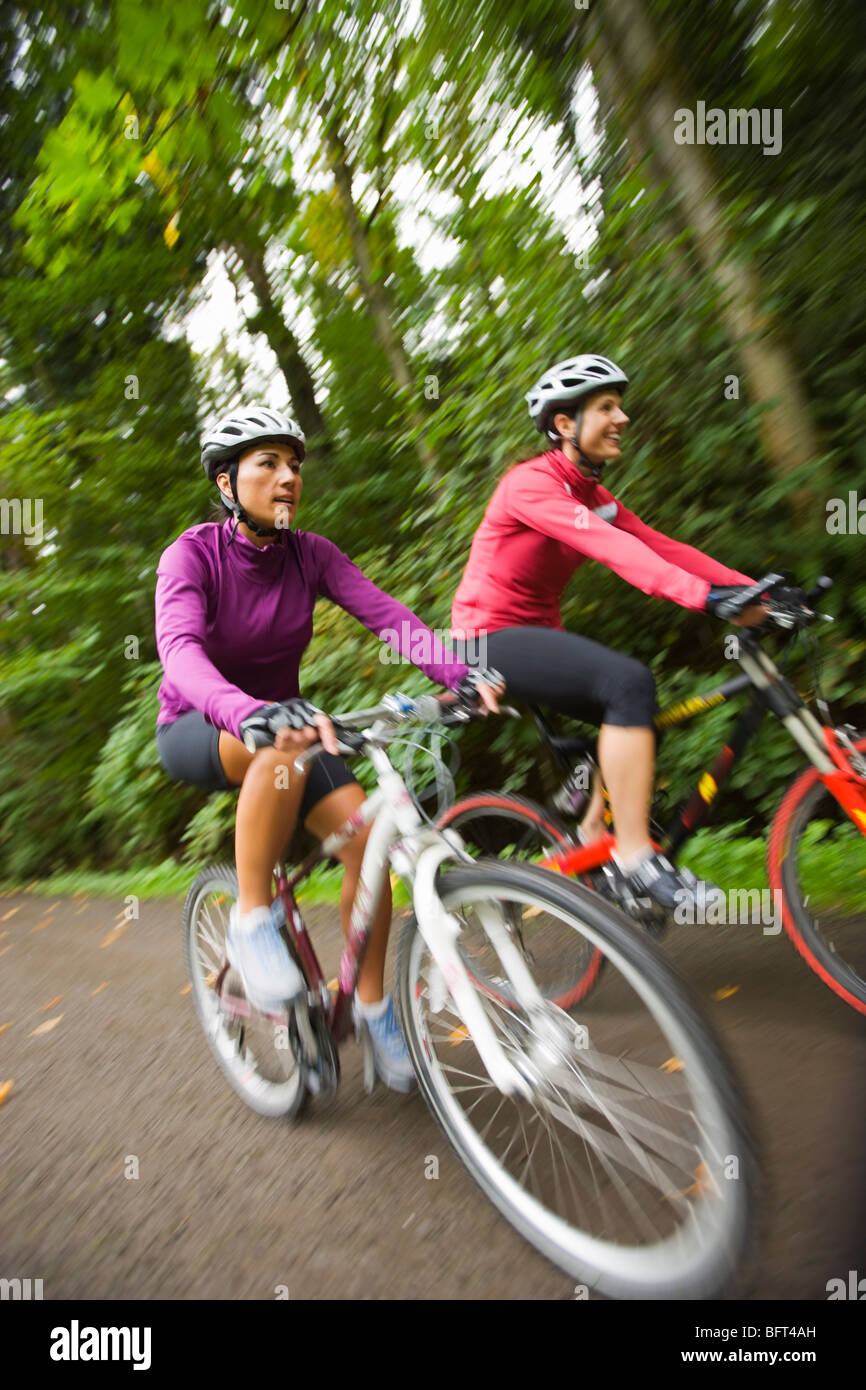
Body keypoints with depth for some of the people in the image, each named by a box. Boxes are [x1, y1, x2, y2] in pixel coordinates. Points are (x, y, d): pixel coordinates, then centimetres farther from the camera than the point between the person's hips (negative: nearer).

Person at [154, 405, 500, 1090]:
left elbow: (387, 612, -20)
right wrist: (254, 714, -57)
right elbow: (180, 649, -37)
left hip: (284, 717, 4)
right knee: (286, 746, -39)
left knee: (367, 833, -19)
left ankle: (373, 1002, 2)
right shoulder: (192, 554, -18)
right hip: (196, 730, -4)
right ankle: (252, 920, -20)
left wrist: (460, 673, -38)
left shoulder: (310, 553, -7)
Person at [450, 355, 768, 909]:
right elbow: (607, 546, -32)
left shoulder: (593, 493, 10)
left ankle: (591, 841, 15)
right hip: (490, 637, -9)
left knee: (640, 721, 2)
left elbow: (659, 546, -2)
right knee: (630, 683, -26)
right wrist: (700, 594, -44)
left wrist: (754, 589, -13)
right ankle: (635, 858, -21)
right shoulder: (532, 482, -16)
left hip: (536, 632, 9)